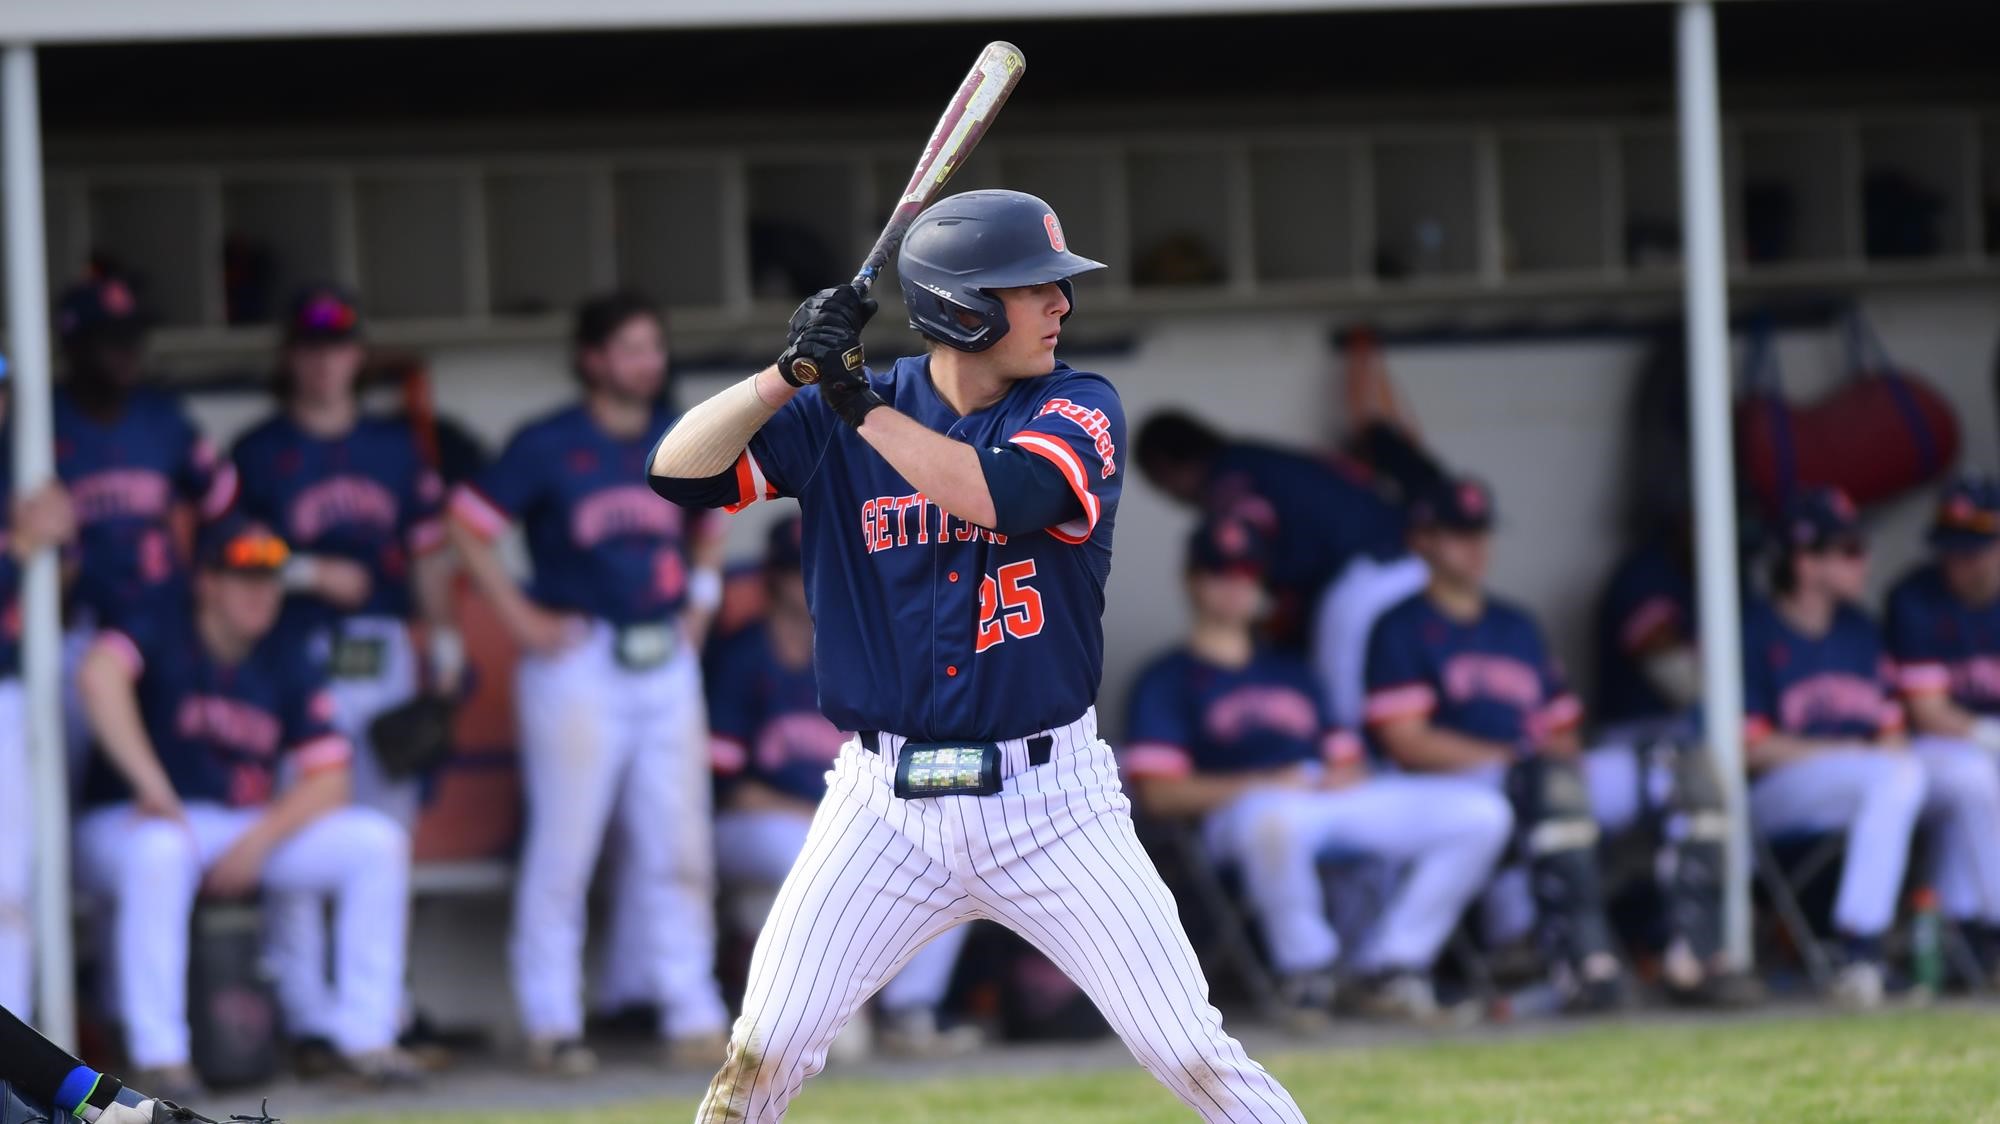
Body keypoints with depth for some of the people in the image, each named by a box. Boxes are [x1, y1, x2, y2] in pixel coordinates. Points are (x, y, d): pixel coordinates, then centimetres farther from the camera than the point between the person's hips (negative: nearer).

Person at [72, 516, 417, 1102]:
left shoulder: (290, 665, 4)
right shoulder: (160, 637, -10)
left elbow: (327, 780, -2)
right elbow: (100, 674, -33)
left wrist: (258, 840, -19)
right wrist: (153, 788, -38)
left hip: (254, 829, 5)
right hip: (129, 826, -5)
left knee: (378, 842, -12)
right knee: (160, 850, -42)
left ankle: (366, 1036, -12)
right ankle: (157, 1051, -36)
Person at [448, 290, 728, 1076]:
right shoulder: (549, 447, -6)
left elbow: (707, 525, 28)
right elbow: (468, 525, -6)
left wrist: (701, 596, 14)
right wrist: (519, 617, -9)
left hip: (667, 660, 5)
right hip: (578, 661, -5)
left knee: (680, 847, 5)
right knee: (563, 845, -3)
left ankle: (693, 1017, 9)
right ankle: (552, 1025, 1)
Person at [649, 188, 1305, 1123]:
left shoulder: (1079, 409, -3)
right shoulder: (833, 422, 1)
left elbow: (1006, 494, -23)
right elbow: (681, 471, -8)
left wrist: (858, 405, -23)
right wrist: (791, 373, -21)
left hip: (1046, 801, -1)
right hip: (886, 802, 1)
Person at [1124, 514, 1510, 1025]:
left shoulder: (1290, 671, 32)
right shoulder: (1168, 680, 11)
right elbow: (1160, 792, -3)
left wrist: (1347, 773, 1)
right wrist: (1264, 783, -12)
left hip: (1337, 794, 6)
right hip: (1239, 806, -6)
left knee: (1482, 814, -11)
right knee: (1274, 819, -46)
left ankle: (1391, 965, -8)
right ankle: (1305, 969, -22)